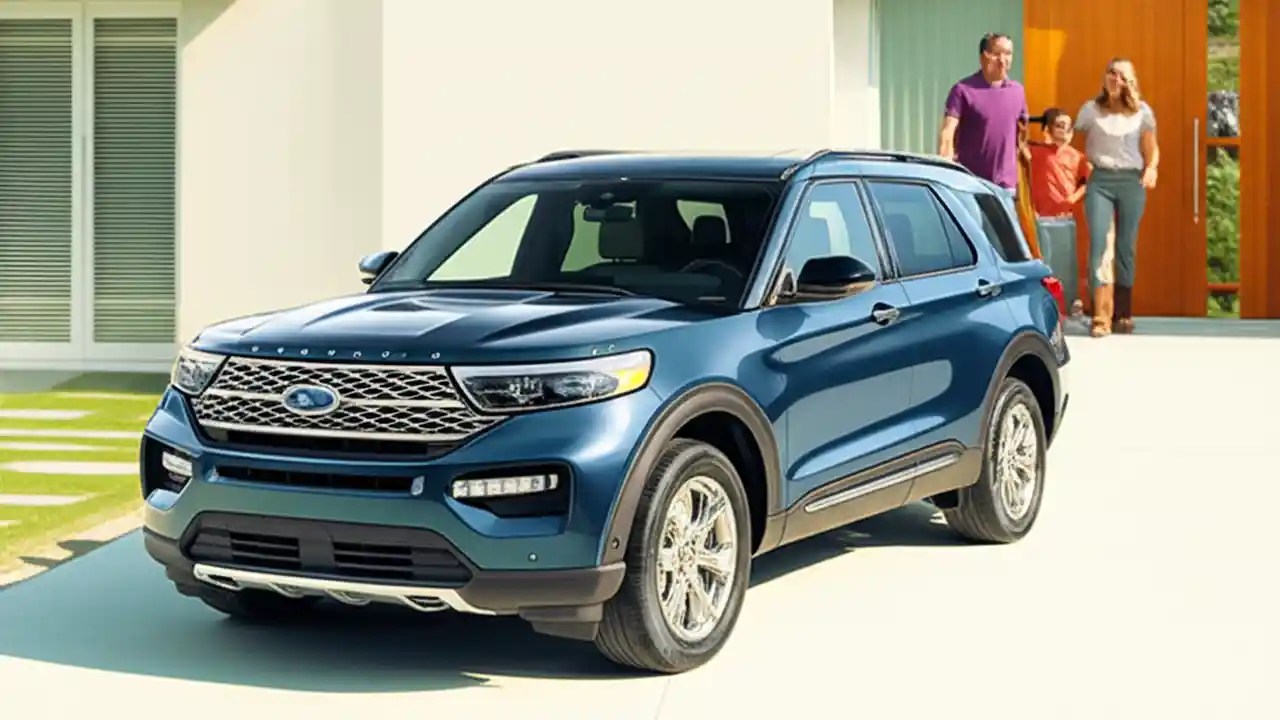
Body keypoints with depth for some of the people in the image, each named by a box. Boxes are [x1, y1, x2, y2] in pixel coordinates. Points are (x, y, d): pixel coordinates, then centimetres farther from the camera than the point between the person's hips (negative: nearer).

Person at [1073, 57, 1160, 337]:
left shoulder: (1142, 112, 9)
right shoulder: (1090, 109, 8)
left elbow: (1151, 148, 11)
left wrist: (1151, 169, -8)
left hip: (1132, 181, 1)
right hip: (1100, 180, -1)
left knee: (1126, 246, 5)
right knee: (1098, 243, -14)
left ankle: (1123, 313, 14)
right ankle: (1101, 316, -20)